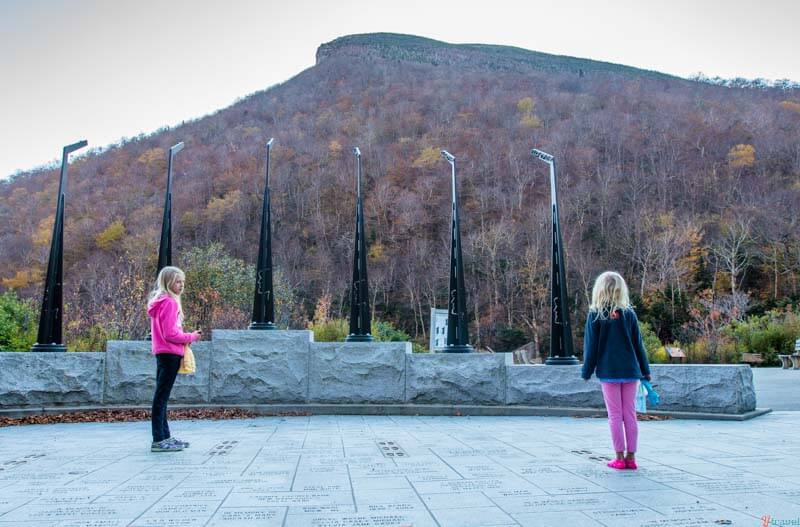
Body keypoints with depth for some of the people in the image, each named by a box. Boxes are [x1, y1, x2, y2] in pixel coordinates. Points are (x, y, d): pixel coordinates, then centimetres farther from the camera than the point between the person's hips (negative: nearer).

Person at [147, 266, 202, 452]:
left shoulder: (161, 301, 16)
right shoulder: (169, 302, -13)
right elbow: (170, 334, -18)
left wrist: (187, 337, 9)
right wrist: (191, 337, -6)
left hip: (163, 353, 10)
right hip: (170, 353, -10)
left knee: (161, 396, 13)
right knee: (161, 397, -7)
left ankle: (164, 436, 22)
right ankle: (159, 440, -4)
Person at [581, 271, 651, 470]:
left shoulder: (595, 315, -6)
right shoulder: (629, 314, 2)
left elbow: (591, 346, -4)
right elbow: (638, 344, 6)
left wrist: (587, 371, 5)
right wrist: (645, 370, 14)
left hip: (608, 372, -2)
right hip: (630, 371, 2)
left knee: (615, 416, 4)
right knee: (630, 414, 8)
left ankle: (619, 457, 6)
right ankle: (630, 457, 12)